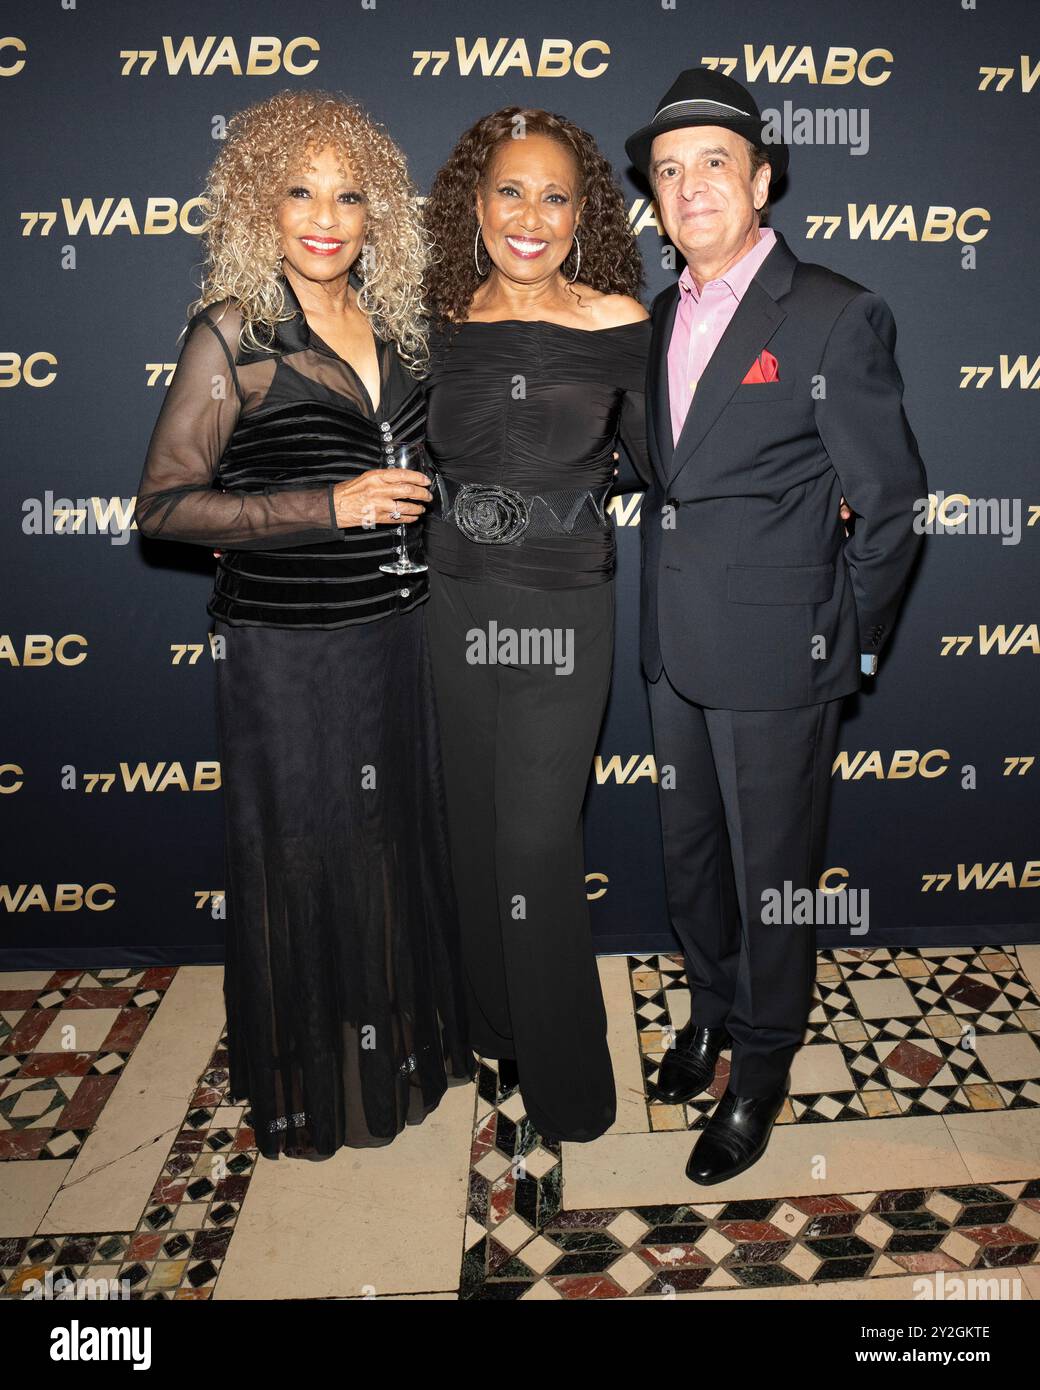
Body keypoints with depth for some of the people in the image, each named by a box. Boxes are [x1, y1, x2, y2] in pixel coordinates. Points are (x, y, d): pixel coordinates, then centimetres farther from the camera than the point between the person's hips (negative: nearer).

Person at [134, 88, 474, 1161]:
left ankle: (407, 1038, 42)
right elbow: (162, 502, -15)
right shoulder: (234, 334, -10)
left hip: (399, 631, 6)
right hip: (288, 653, -6)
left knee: (403, 841, 17)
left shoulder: (390, 319, 8)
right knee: (305, 863, 8)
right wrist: (335, 506, -20)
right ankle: (309, 1087, 33)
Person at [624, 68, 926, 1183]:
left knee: (771, 872, 9)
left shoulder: (837, 317, -11)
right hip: (675, 651, 6)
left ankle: (760, 1067, 32)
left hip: (775, 660, -6)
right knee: (688, 853, 20)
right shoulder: (663, 316, 9)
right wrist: (665, 611, 9)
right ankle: (712, 1006, 45)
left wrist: (843, 643, -4)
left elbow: (890, 504, -8)